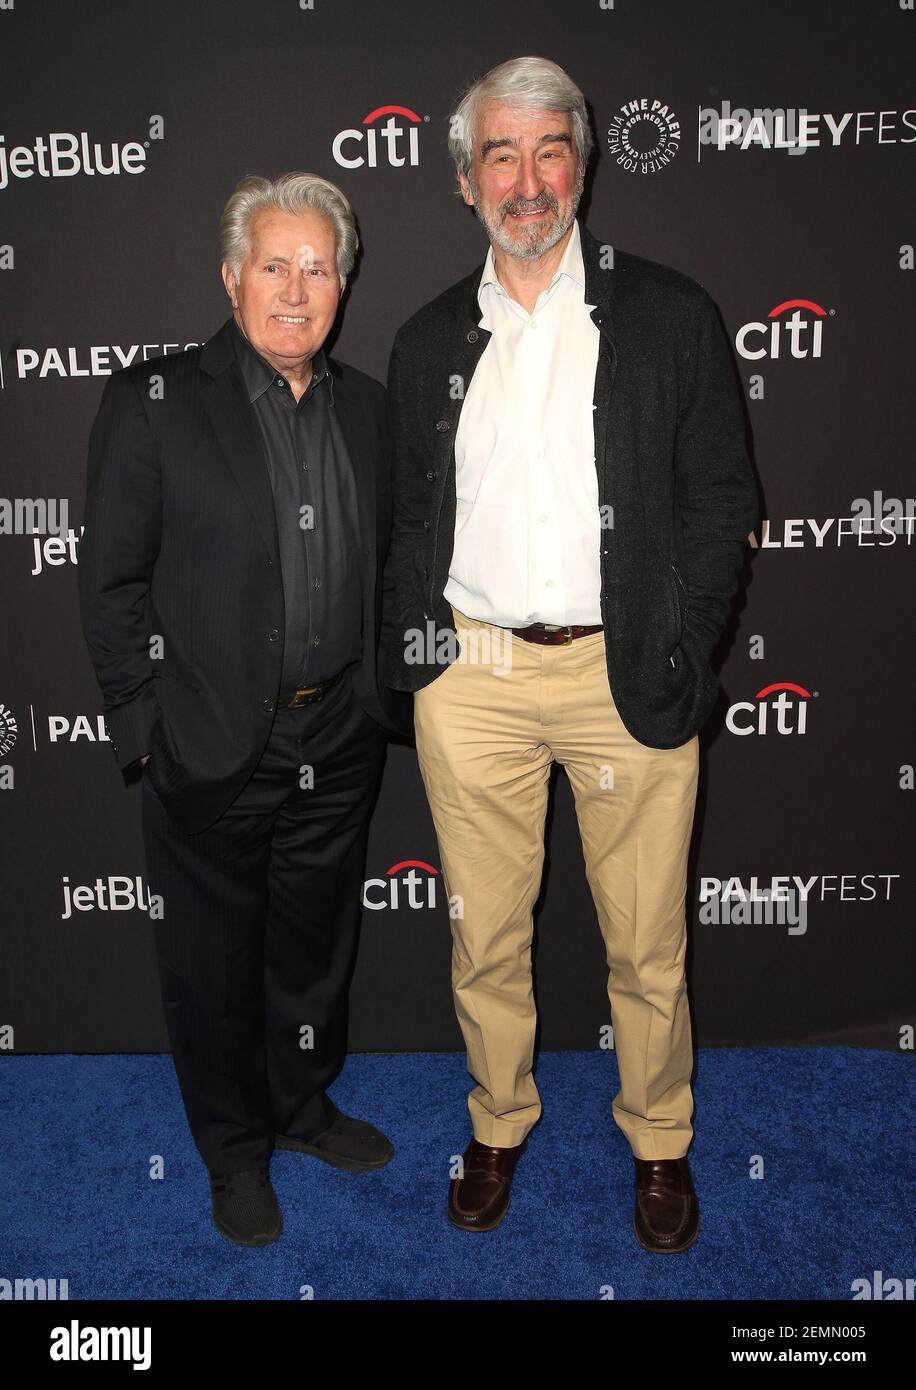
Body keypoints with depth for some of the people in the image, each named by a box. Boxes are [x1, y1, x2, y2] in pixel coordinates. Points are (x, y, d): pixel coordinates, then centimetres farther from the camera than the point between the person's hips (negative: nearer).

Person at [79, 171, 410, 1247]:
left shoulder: (365, 408, 6)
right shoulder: (152, 402, -8)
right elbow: (111, 581, -7)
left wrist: (382, 698, 8)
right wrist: (145, 725, -9)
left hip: (337, 745, 4)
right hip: (213, 753, -4)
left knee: (316, 941, 21)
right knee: (215, 961, 14)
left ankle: (304, 1105, 45)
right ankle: (235, 1149, 37)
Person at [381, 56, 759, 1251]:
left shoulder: (670, 314, 3)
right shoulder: (430, 340, 11)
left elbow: (721, 499, 1)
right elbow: (411, 517, 14)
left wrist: (672, 658, -7)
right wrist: (415, 651, 3)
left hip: (628, 677, -1)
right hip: (472, 677, 2)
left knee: (647, 943, 10)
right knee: (484, 936, 13)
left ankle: (660, 1141, 35)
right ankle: (499, 1123, 37)